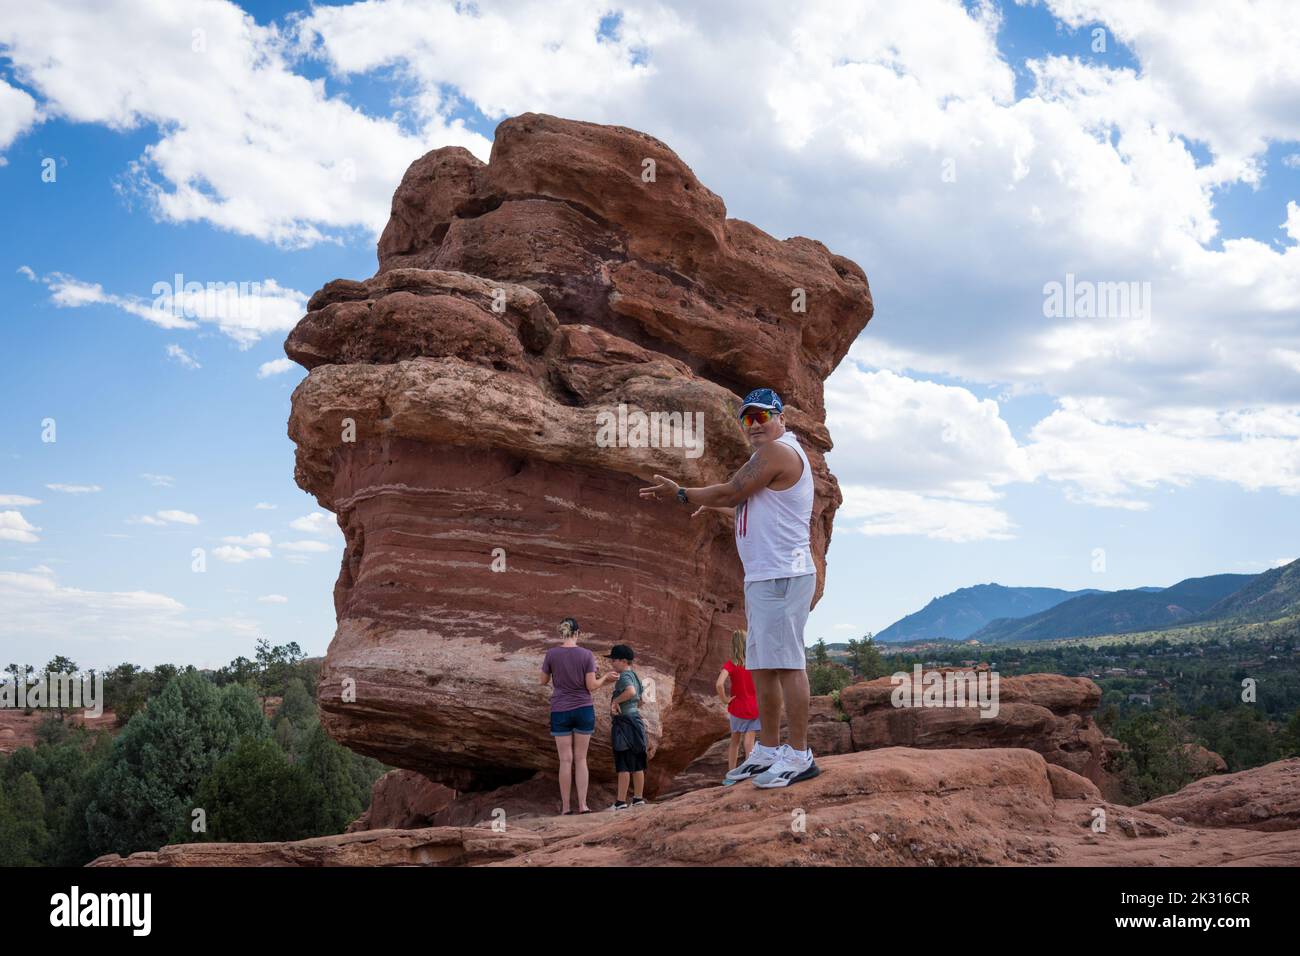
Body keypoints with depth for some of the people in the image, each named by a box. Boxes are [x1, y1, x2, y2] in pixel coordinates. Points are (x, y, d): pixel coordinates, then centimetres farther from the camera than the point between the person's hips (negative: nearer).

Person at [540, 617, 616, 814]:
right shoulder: (587, 655, -6)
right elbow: (591, 686, -7)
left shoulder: (551, 654, -6)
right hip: (584, 709, 0)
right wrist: (605, 678, 12)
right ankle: (582, 805, 2)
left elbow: (543, 680, 7)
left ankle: (565, 807, 5)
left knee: (566, 760, 4)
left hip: (560, 711, 0)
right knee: (581, 759, 7)